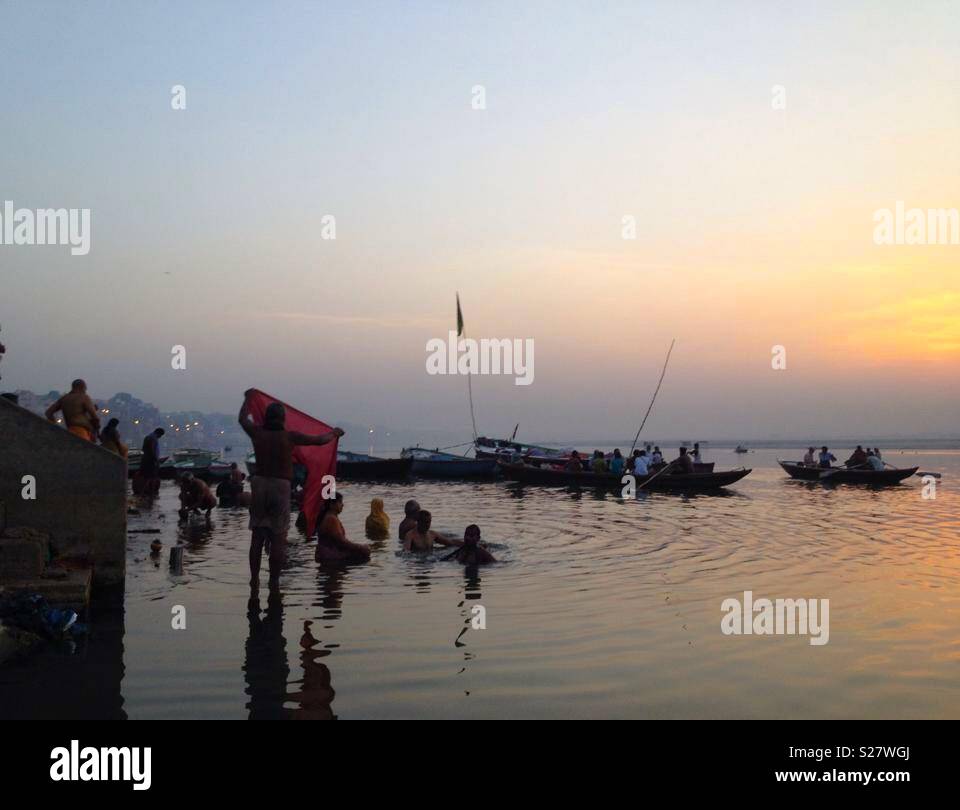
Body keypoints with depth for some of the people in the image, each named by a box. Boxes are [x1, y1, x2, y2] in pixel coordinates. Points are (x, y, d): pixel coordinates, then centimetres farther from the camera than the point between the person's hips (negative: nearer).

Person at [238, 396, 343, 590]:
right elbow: (320, 440, 3)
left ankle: (254, 579, 12)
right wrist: (334, 433, 23)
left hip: (259, 483, 3)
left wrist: (248, 398, 39)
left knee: (257, 536, 10)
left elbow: (242, 418, 23)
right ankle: (273, 582, 3)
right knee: (278, 538, 2)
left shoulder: (258, 433, 2)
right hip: (281, 486, -3)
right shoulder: (289, 436, -5)